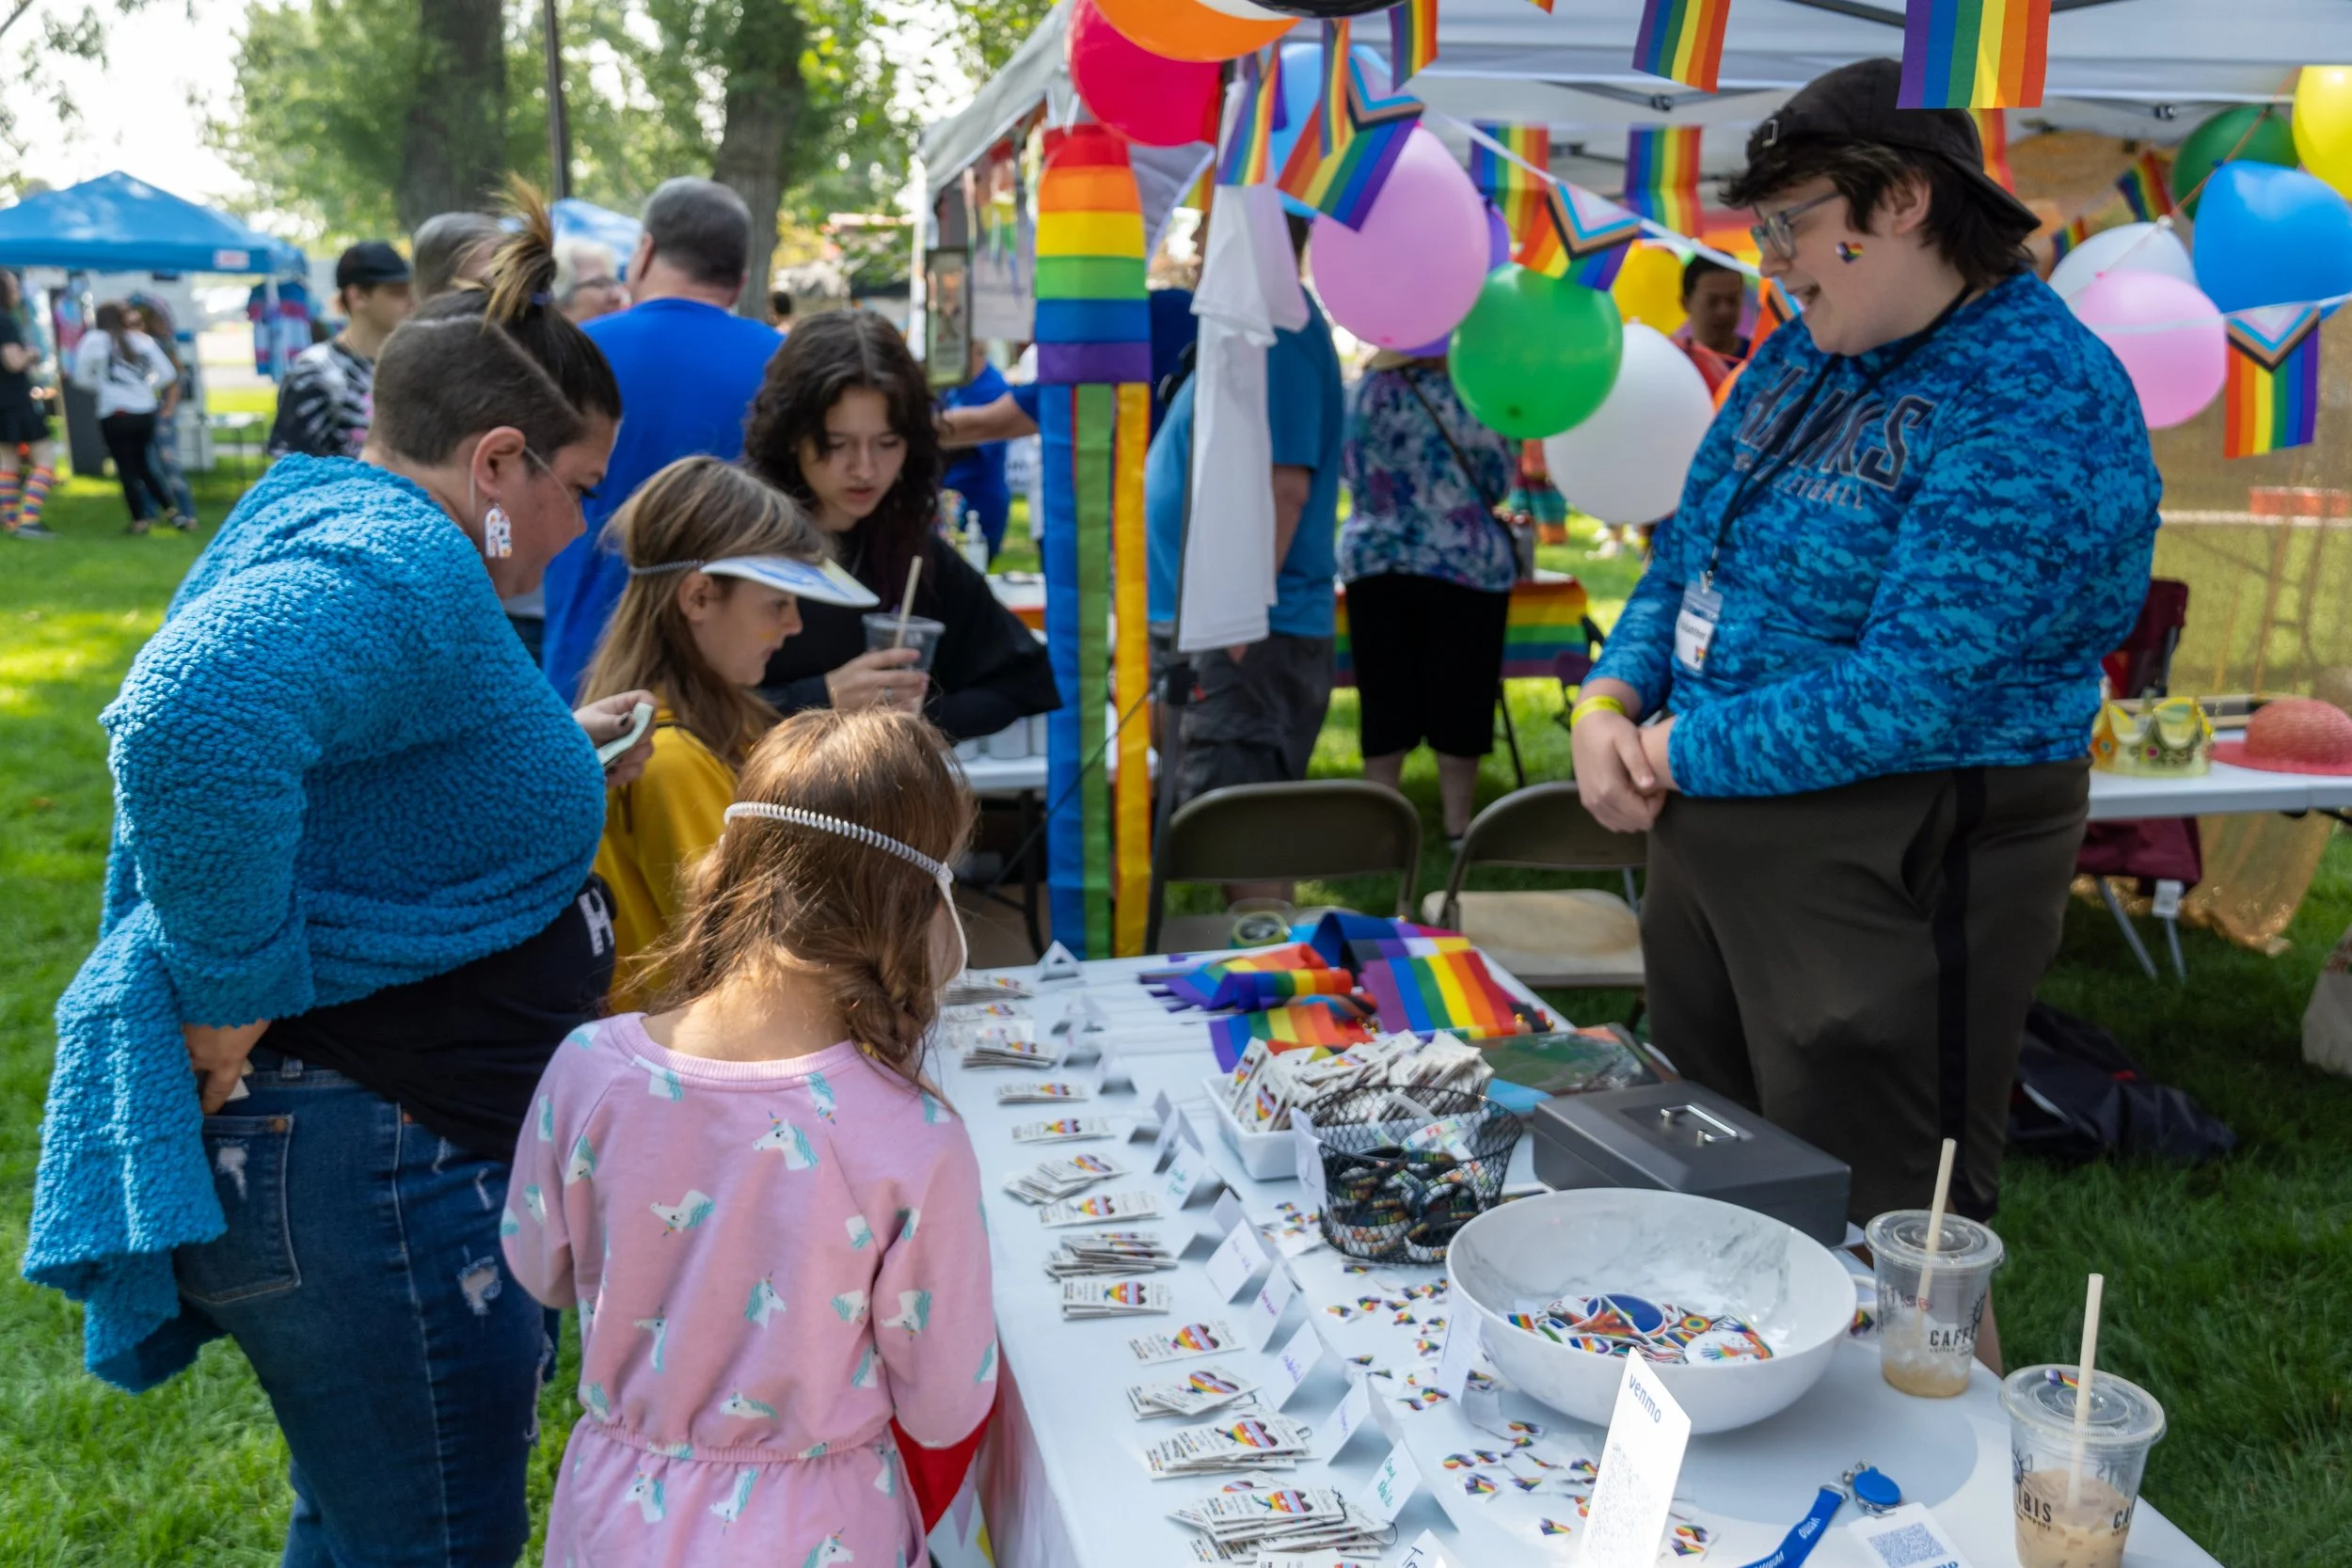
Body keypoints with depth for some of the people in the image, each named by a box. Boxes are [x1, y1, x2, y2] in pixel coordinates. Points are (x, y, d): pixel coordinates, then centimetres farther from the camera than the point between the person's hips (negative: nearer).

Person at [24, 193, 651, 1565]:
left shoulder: (330, 529, 14)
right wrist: (237, 997, -29)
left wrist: (545, 764, 16)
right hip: (359, 1161, -11)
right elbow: (191, 721, -40)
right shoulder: (399, 566, -21)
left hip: (387, 1144, 11)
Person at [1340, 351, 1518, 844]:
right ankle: (1458, 827, 10)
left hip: (1373, 563, 3)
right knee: (1458, 704, 6)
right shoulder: (1466, 396, -5)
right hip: (1466, 566, -3)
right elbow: (1498, 483, 2)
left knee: (1385, 706, 7)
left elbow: (1350, 473, 8)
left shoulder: (1364, 392, 0)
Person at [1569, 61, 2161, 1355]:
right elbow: (1688, 550, 14)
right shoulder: (1812, 348, 8)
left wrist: (1686, 751, -15)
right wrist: (1612, 700, -3)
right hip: (1710, 828, 9)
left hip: (1887, 869, -9)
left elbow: (1911, 696, -25)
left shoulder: (2037, 407, -19)